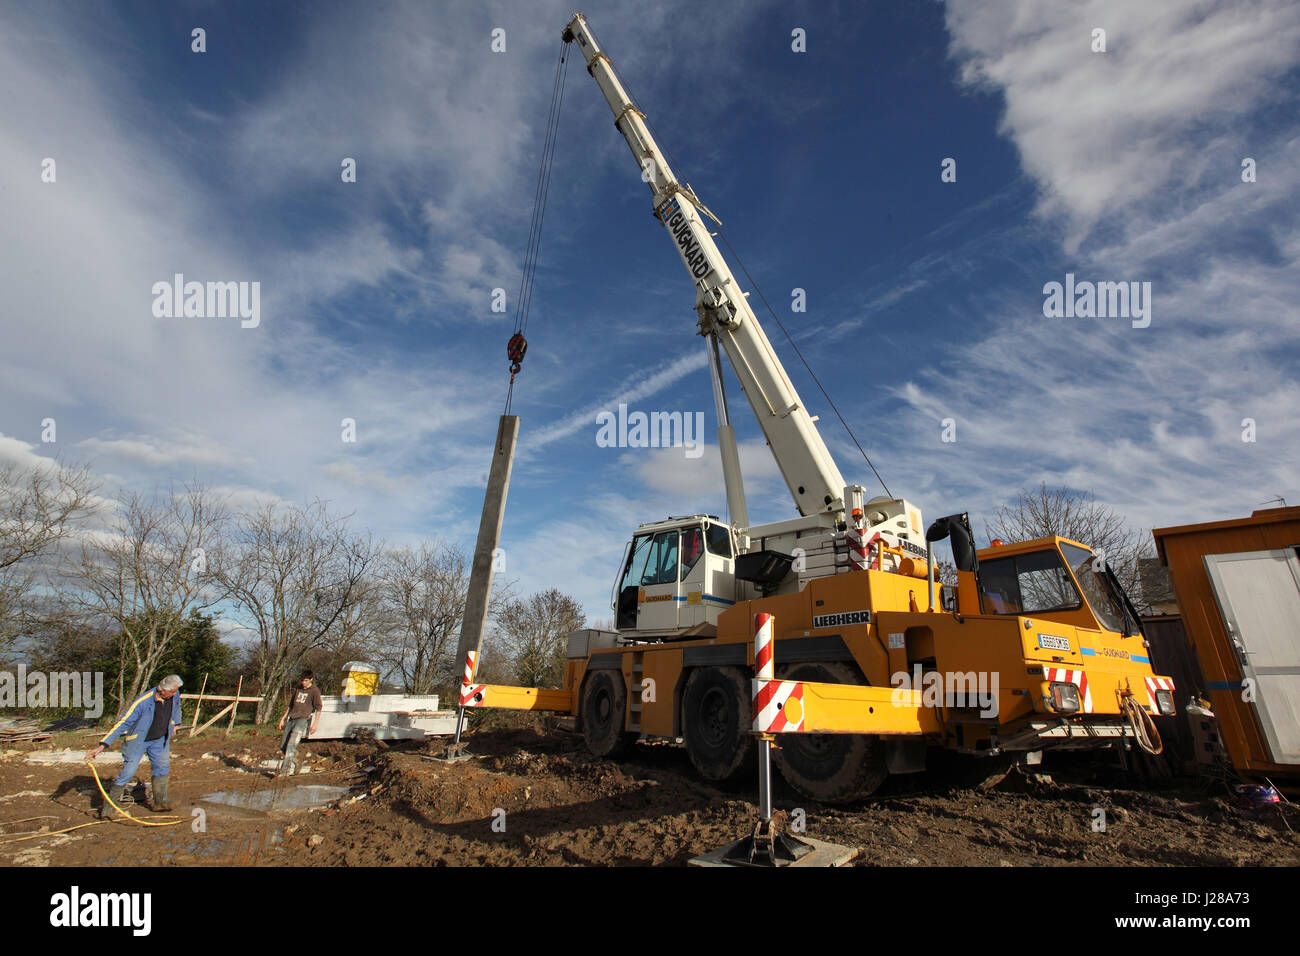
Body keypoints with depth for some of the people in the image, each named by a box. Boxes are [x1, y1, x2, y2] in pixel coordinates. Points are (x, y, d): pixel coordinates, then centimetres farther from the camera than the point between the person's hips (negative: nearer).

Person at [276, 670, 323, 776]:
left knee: (292, 744, -17)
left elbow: (318, 708, -3)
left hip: (303, 719, -7)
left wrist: (315, 724, -9)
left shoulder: (315, 690, -2)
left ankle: (285, 769, -14)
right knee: (283, 746, 6)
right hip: (292, 719, 7)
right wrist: (283, 718, 19)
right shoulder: (297, 689, 15)